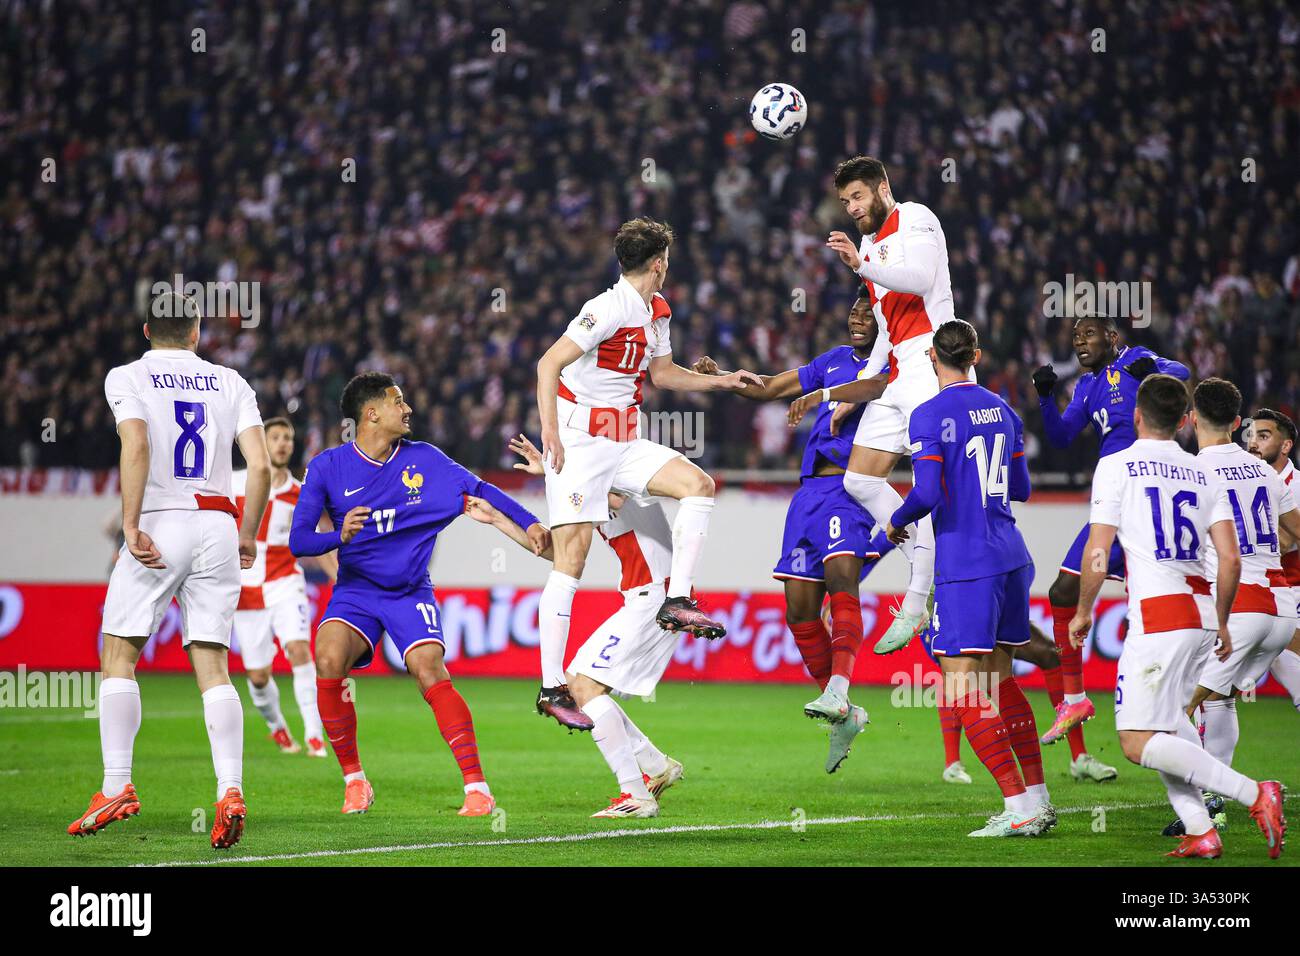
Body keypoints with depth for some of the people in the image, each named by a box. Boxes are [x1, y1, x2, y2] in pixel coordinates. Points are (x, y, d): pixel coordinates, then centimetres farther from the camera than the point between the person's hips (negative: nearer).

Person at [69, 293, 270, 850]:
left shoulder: (128, 378, 3)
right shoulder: (229, 383, 12)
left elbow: (136, 446, -16)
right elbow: (261, 465, 2)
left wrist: (131, 526, -17)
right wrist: (248, 535, 13)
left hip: (161, 523, -3)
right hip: (218, 527, 3)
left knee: (119, 655, 6)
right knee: (213, 666, 2)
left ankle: (117, 786, -1)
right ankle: (230, 790, -12)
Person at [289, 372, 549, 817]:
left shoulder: (424, 459, 0)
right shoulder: (326, 468, -5)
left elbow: (479, 490, 5)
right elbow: (298, 541, -10)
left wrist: (528, 523, -7)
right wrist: (339, 536, -30)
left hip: (411, 593, 0)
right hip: (355, 592, 0)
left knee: (429, 670, -24)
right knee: (329, 659, -27)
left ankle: (476, 786, -16)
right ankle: (354, 779, -9)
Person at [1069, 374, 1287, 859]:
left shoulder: (1115, 466, -2)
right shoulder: (1204, 473, 11)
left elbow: (1097, 555, -6)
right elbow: (1230, 559, 7)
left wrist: (1083, 612, 9)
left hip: (1157, 615, -7)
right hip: (1202, 613, 7)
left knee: (1138, 742, -6)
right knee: (1166, 721, 23)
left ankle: (1255, 794, -18)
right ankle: (1199, 831, 10)